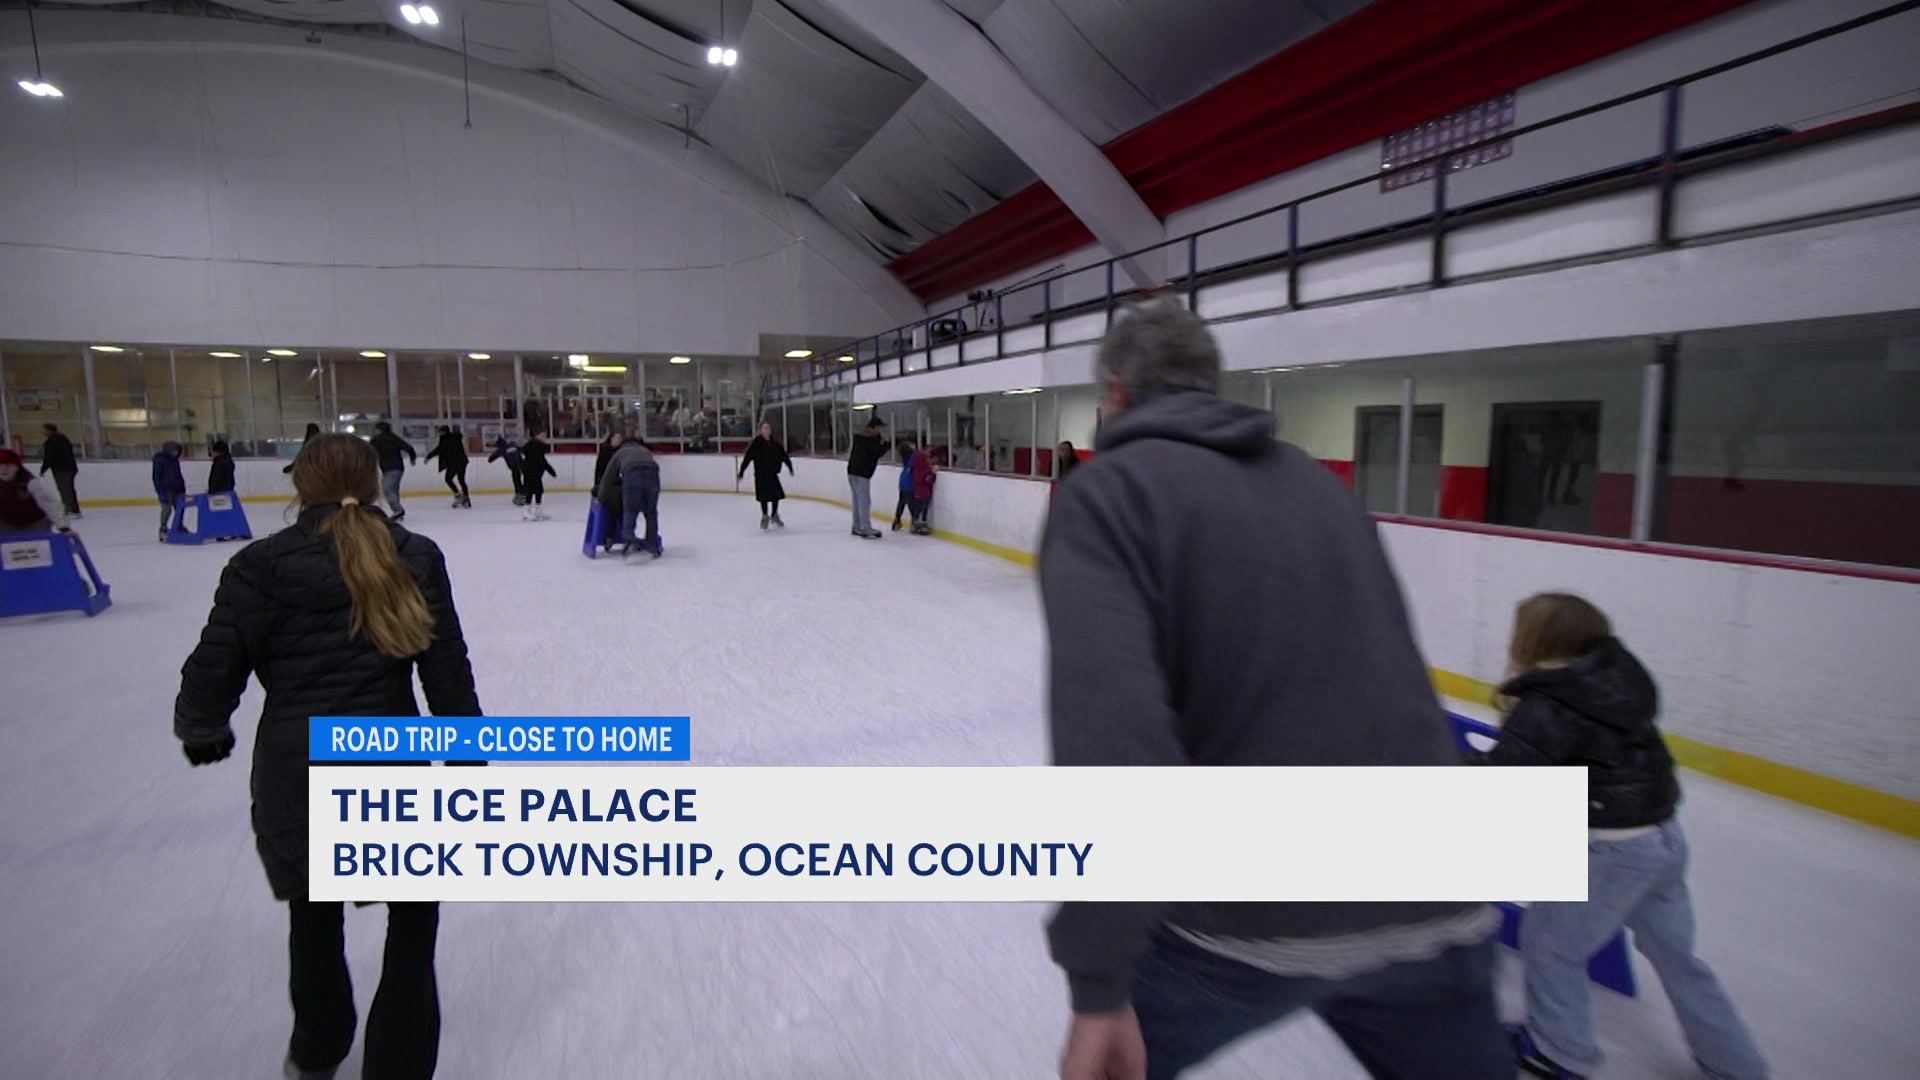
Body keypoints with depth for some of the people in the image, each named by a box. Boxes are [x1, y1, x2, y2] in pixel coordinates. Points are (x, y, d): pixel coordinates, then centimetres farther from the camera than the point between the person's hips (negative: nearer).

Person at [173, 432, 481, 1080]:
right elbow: (448, 672, -4)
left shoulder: (260, 566, -4)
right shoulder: (415, 558, -4)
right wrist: (471, 759, 6)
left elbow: (214, 670, -4)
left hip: (292, 774, 2)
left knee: (313, 912, 27)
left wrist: (200, 730, 19)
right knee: (413, 914, 18)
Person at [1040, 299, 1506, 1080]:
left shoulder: (1108, 490, -8)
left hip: (1254, 913, -5)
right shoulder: (1316, 481, 11)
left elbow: (1110, 728, -23)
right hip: (1432, 906, 5)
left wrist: (1099, 985, -18)